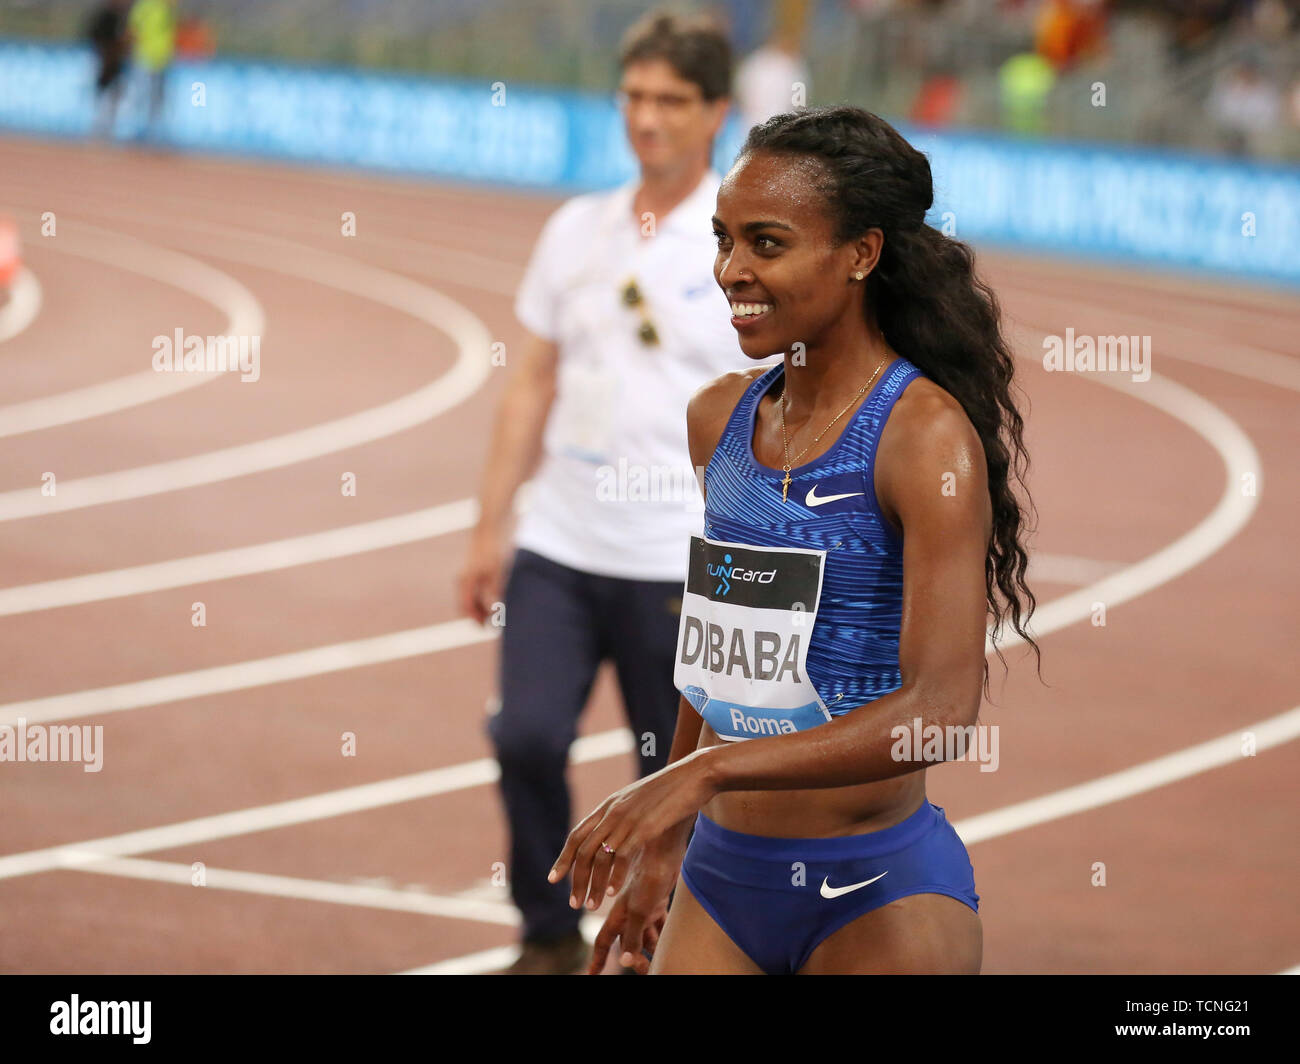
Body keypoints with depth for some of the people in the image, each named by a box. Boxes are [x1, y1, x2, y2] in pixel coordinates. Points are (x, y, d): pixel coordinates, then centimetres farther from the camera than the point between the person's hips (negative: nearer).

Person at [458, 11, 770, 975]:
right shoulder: (577, 230, 9)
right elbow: (534, 386, 15)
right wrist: (491, 528, 12)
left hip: (682, 565, -3)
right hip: (558, 550, 3)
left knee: (673, 775, 2)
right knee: (526, 736, -11)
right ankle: (551, 937, 8)